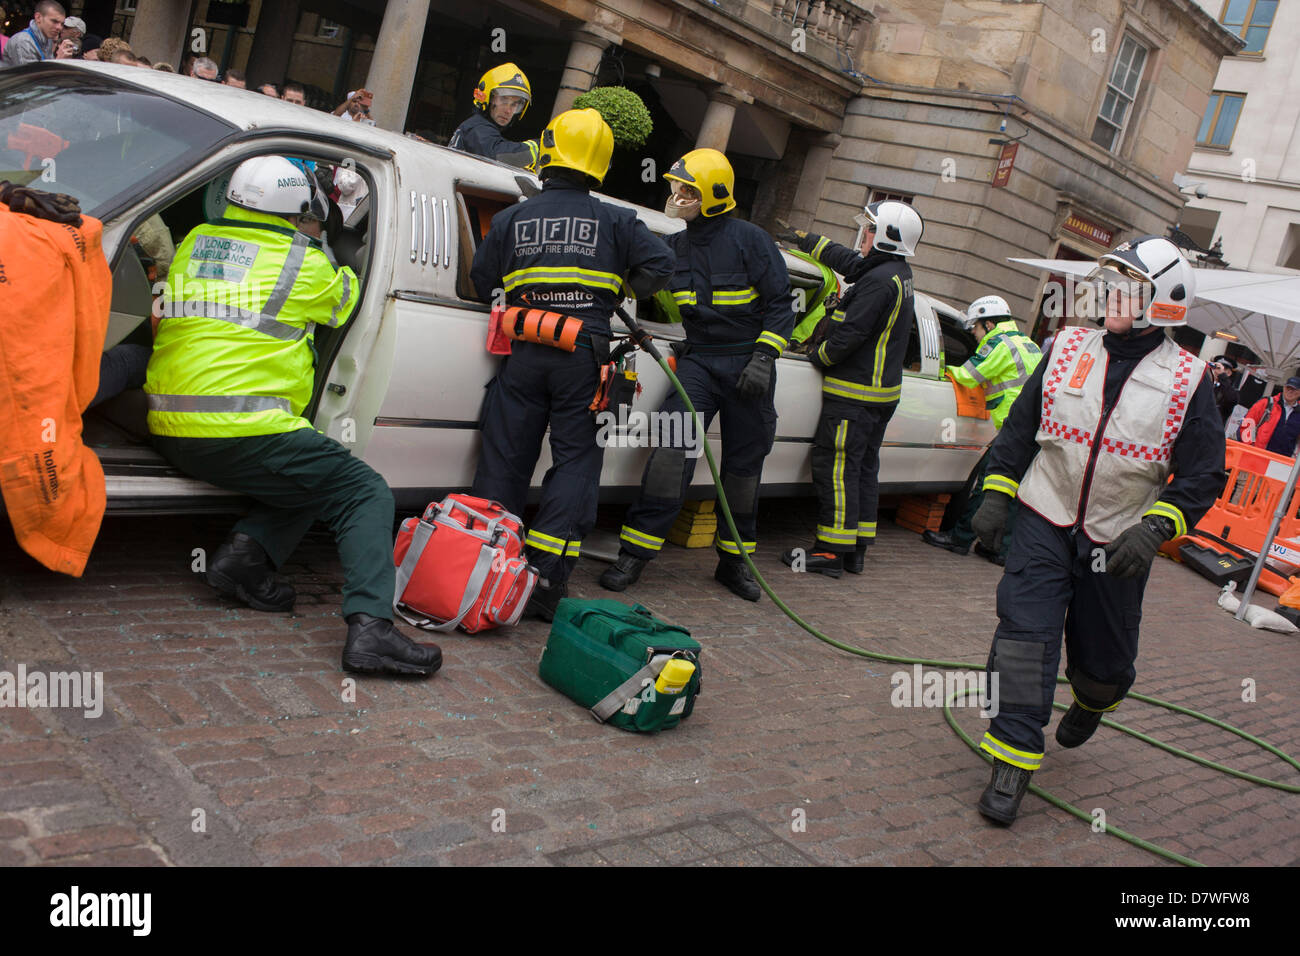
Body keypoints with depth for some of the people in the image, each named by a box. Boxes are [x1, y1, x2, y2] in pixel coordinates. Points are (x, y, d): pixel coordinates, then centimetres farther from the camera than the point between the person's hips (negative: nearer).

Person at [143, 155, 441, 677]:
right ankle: (370, 626, -20)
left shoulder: (195, 242, 15)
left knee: (310, 473, 24)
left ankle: (247, 551, 1)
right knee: (367, 495, -1)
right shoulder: (305, 263, -1)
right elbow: (344, 298, 18)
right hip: (242, 433, -7)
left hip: (169, 430, 7)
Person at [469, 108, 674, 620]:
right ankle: (545, 580, 0)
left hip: (523, 354, 2)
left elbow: (481, 281, 13)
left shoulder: (511, 219, 7)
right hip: (584, 357, -2)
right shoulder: (616, 222, 2)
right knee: (575, 462, 4)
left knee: (505, 459, 9)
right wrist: (620, 291, 11)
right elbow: (660, 265, -4)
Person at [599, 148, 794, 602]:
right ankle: (635, 553, -12)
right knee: (672, 449, -15)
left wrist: (763, 359, -14)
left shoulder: (750, 240, -6)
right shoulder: (676, 246, 8)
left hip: (746, 365, -2)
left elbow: (781, 305, -6)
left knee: (743, 465, 6)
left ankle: (733, 560, 22)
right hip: (698, 362, 2)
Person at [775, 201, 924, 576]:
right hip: (883, 392, 10)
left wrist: (819, 356, -4)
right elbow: (847, 260, 28)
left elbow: (849, 334, -22)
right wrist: (804, 239, 35)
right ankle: (856, 549, 19)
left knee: (836, 466, -6)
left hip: (854, 394, -10)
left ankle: (832, 551, -4)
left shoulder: (879, 281, -19)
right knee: (864, 467, 13)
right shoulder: (899, 273, 12)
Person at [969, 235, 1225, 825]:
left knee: (1102, 657, 12)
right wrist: (996, 495, 0)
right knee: (1026, 633, -13)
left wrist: (1153, 530, -19)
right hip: (1045, 523, 1)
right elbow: (1021, 426, 8)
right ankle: (1013, 759, -7)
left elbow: (1203, 474, -4)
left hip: (1117, 542, 0)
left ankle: (1091, 703, 49)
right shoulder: (1068, 350, 2)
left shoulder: (1187, 381, -4)